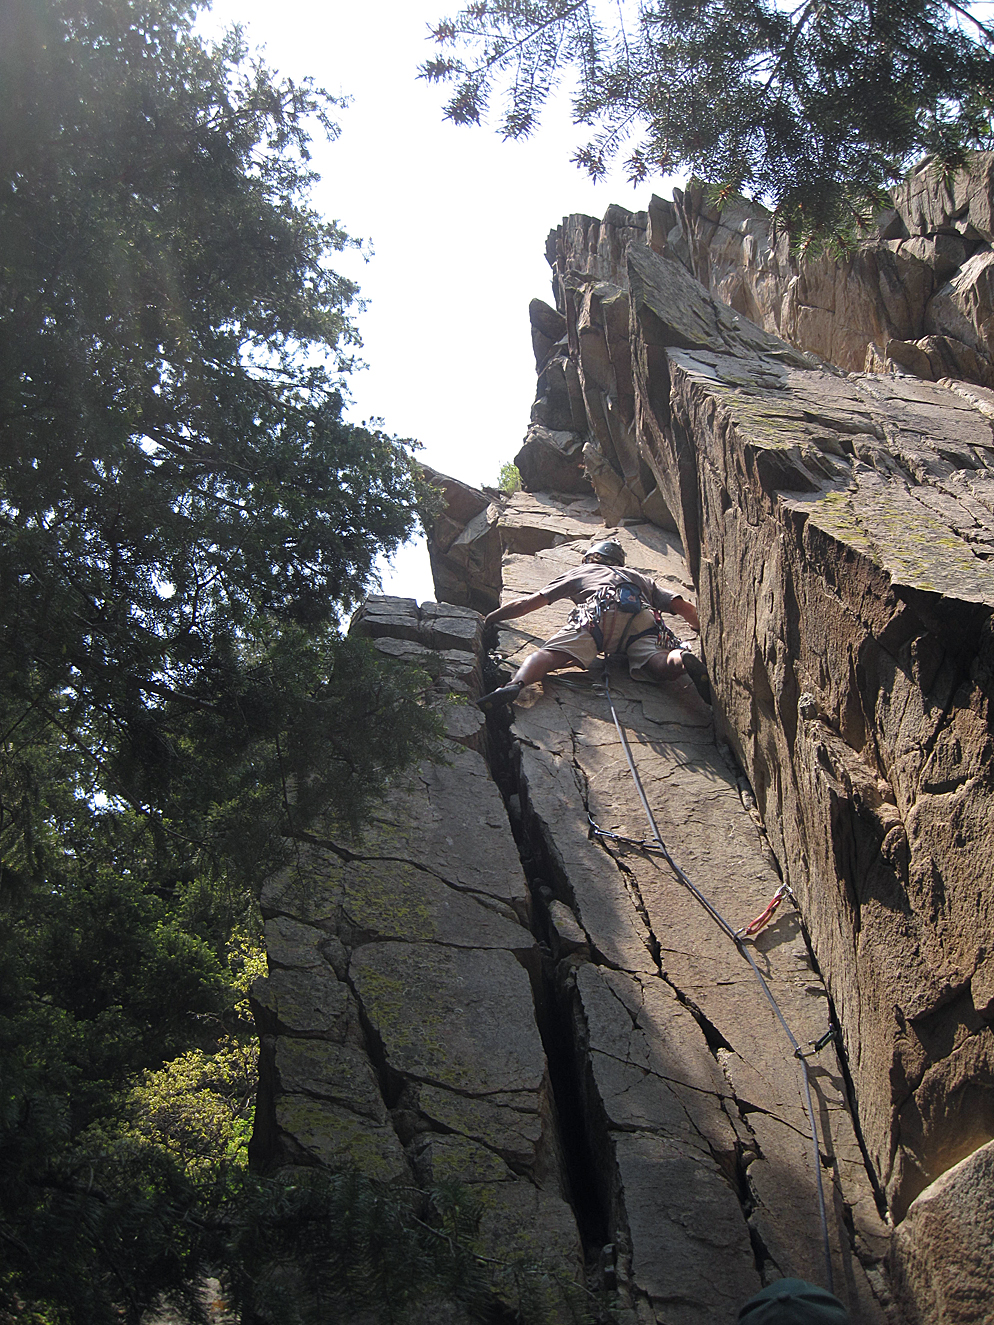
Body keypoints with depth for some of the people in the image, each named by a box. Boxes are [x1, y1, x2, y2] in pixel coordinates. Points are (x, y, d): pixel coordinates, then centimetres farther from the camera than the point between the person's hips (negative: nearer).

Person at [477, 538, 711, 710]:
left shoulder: (579, 573, 39)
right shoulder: (641, 579, 44)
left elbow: (527, 603, 37)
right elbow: (684, 608, 35)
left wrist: (490, 618, 50)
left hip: (599, 612, -2)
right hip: (642, 617, 2)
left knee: (549, 654, -18)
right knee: (659, 666, -19)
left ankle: (515, 683, -47)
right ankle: (683, 659, -51)